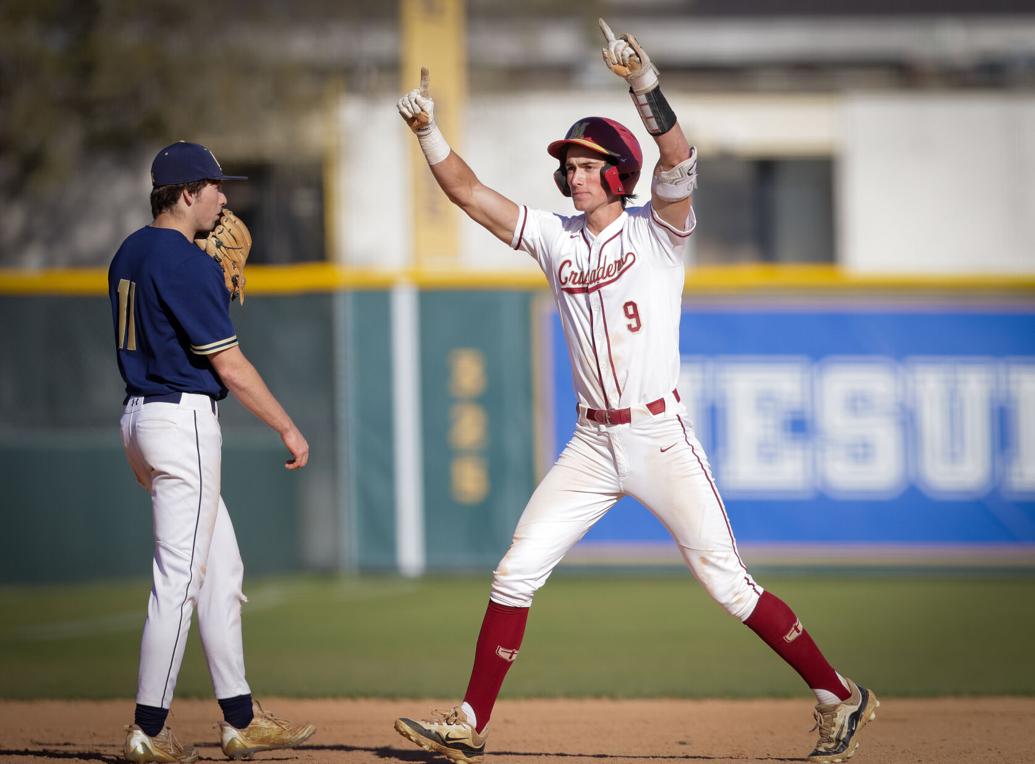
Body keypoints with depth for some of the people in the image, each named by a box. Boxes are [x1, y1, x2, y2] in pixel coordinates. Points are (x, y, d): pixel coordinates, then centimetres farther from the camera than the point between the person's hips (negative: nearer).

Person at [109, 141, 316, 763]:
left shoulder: (129, 255, 13)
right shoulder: (189, 264, -16)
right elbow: (230, 366, -16)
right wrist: (288, 429, -8)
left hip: (141, 414, 10)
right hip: (184, 418, -10)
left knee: (222, 570, 13)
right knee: (180, 579, -6)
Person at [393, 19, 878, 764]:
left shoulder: (657, 232, -5)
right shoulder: (555, 238, 8)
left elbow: (678, 162, -24)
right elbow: (469, 193, 5)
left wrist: (645, 85, -38)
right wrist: (428, 131, -10)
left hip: (662, 438, -5)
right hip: (593, 444, 5)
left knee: (728, 583, -8)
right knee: (515, 574, 0)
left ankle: (839, 697, 3)